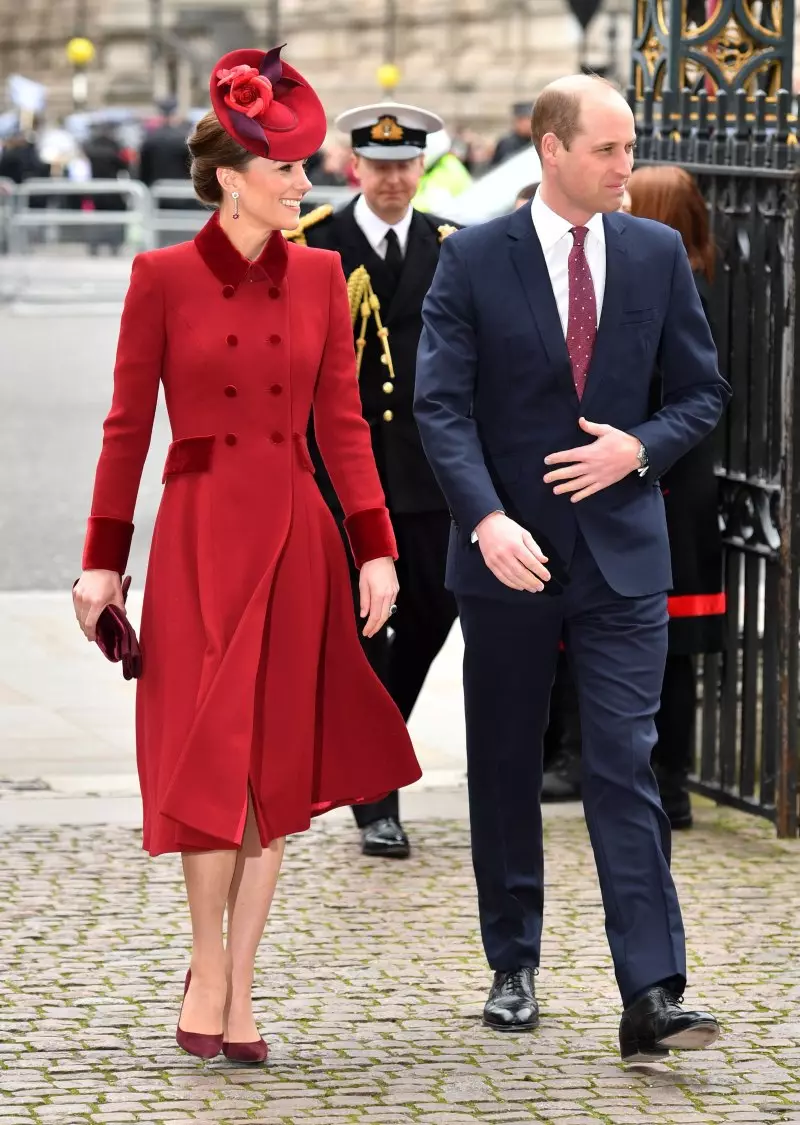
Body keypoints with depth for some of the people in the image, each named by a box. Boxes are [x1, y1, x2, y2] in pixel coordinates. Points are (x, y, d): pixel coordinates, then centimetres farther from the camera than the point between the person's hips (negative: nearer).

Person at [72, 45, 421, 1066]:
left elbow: (342, 421, 7)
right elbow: (127, 426, 0)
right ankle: (207, 971, 12)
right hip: (200, 534, -3)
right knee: (213, 757, -5)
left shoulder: (318, 277, 6)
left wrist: (375, 549, 1)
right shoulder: (164, 278, -3)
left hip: (295, 536, 3)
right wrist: (103, 560, -2)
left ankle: (239, 990, 11)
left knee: (278, 764, 4)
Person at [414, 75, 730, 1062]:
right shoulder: (474, 259, -4)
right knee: (504, 770, 10)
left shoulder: (657, 254, 4)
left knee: (625, 769, -7)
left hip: (621, 551, 1)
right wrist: (488, 521, -23)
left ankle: (651, 999, -12)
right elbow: (442, 406, -10)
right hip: (508, 553, 0)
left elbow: (701, 389, 10)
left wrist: (640, 448, -11)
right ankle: (513, 968, 24)